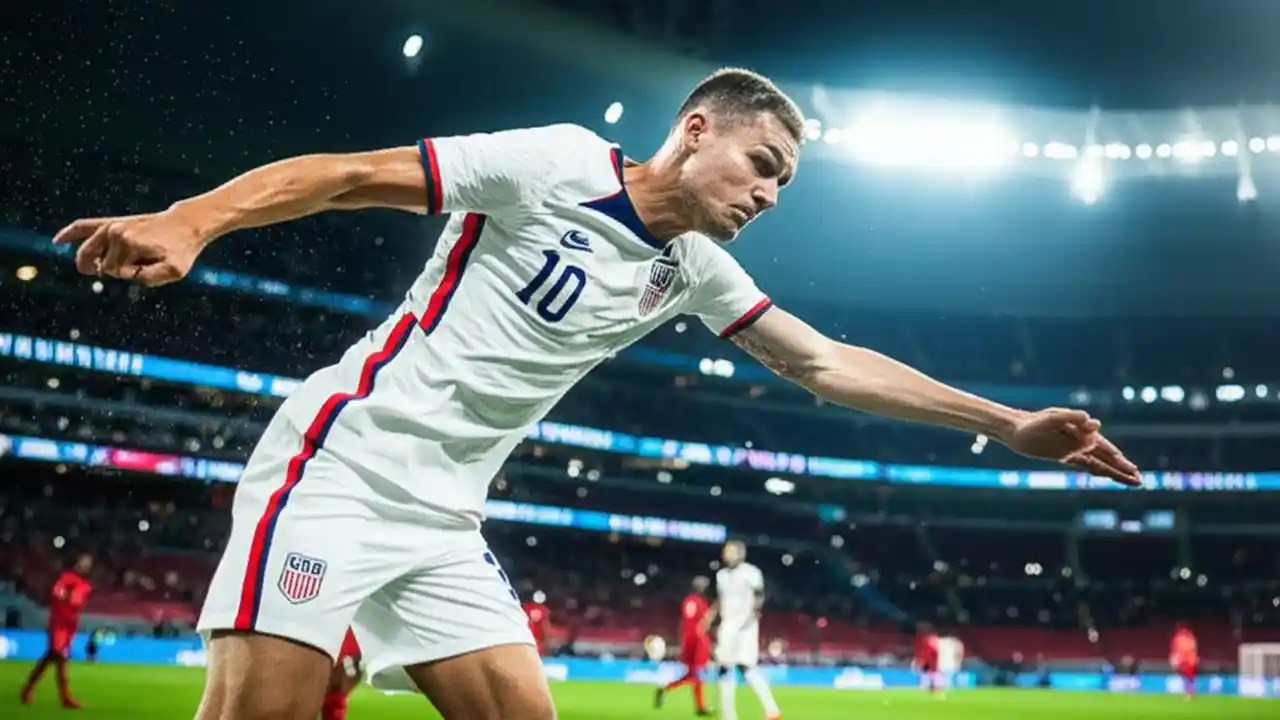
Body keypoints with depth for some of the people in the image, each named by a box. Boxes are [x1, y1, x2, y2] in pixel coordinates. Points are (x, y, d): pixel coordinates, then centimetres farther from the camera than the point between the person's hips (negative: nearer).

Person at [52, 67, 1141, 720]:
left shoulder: (697, 269, 12)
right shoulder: (558, 162, -9)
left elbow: (827, 364, 15)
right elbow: (347, 175, -10)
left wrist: (1010, 425, 13)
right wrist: (187, 220, -25)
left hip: (445, 520, 8)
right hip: (344, 464, -7)